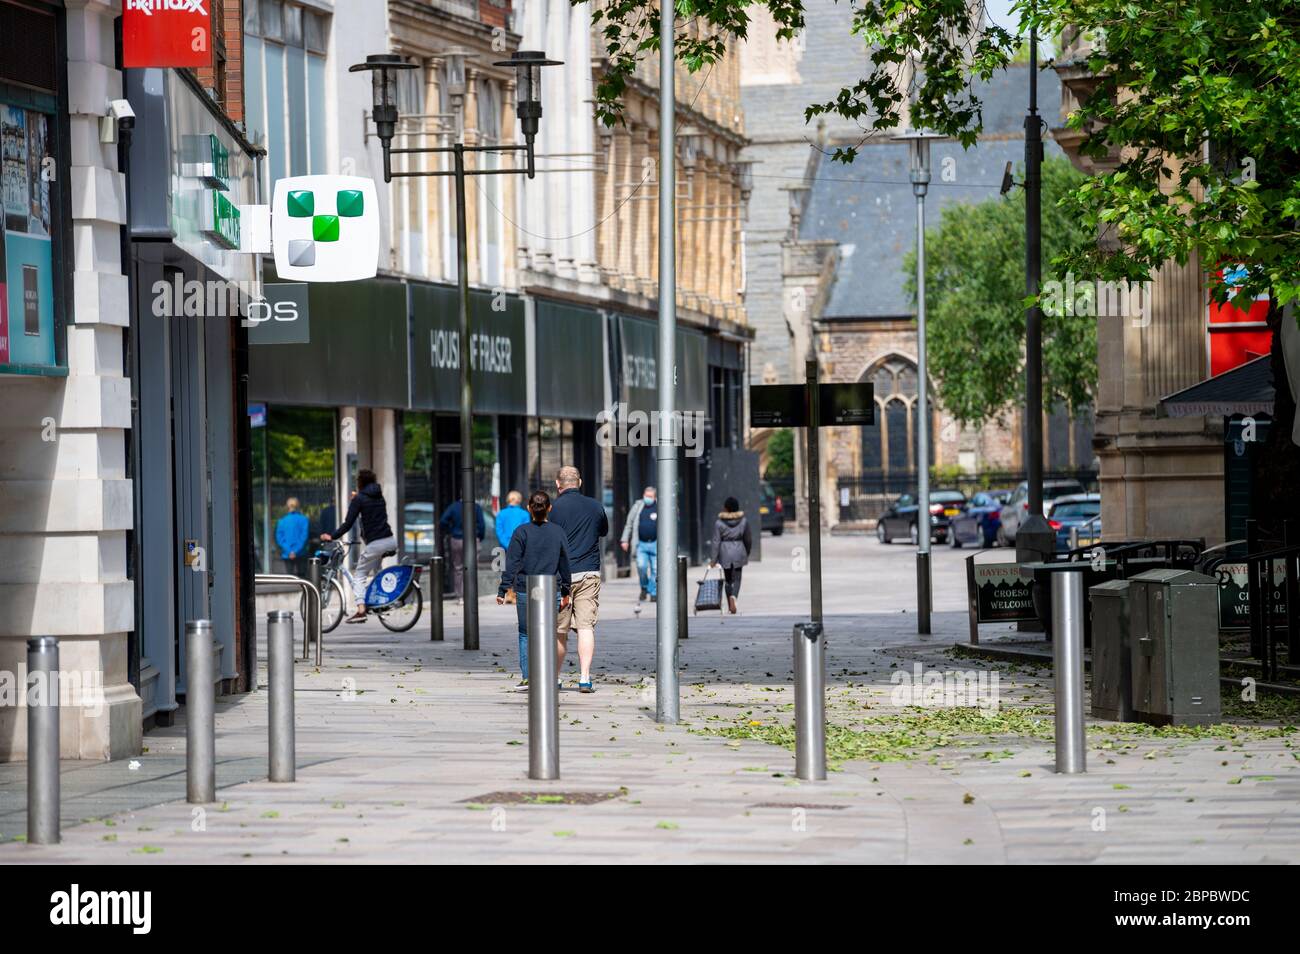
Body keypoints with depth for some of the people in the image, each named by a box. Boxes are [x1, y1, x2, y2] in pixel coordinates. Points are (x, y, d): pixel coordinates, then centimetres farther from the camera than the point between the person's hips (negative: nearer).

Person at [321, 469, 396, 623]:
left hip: (375, 544, -6)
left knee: (359, 575, 2)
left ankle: (361, 609, -15)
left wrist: (332, 536, -2)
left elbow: (348, 524, -9)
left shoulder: (359, 499, -2)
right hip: (391, 541, 6)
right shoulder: (379, 497, 17)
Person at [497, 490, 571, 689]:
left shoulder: (522, 531, -6)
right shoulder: (557, 532, 2)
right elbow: (565, 563, 8)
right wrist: (565, 592, 17)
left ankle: (527, 677, 4)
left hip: (525, 592, -2)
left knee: (525, 634, 10)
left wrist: (503, 590, -3)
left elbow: (512, 562, -7)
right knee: (547, 634, 9)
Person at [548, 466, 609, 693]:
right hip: (590, 573, 2)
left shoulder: (554, 508, -5)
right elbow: (604, 531, 24)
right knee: (586, 626, -2)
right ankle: (585, 678, -13)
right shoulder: (595, 507, 6)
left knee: (559, 630, 8)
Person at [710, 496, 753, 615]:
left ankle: (730, 605, 13)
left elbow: (716, 542, -8)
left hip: (725, 553, -1)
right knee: (737, 578, 3)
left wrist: (714, 559, -6)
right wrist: (747, 553, 22)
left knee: (728, 579, 13)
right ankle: (734, 597, -25)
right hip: (739, 552, 1)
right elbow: (748, 539, 6)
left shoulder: (719, 523, -7)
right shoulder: (743, 521, -1)